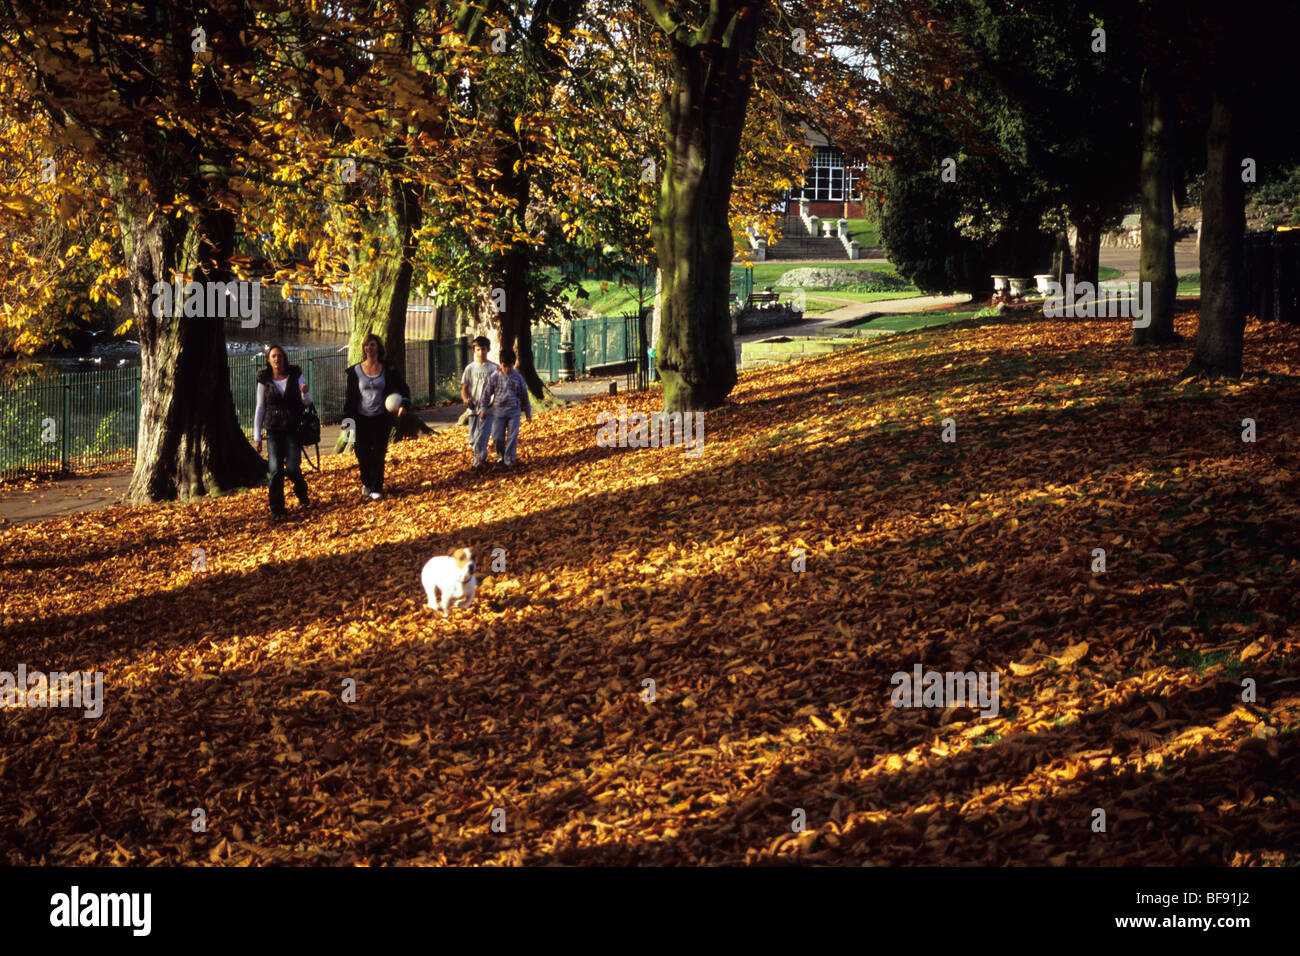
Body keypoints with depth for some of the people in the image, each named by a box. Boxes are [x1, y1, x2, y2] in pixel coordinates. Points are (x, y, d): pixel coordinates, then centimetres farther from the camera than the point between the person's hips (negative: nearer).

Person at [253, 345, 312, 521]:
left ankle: (302, 495, 21)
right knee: (276, 471, -4)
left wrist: (305, 394, -19)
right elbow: (260, 409, 7)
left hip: (293, 429, -1)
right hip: (274, 430, 1)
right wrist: (256, 436, 4)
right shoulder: (264, 381, 2)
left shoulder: (295, 376, 1)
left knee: (292, 468, -9)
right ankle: (276, 510, 4)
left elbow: (307, 403, 5)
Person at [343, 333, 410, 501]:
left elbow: (403, 388, 9)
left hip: (381, 418, -1)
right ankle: (366, 483, 28)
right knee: (363, 454, 4)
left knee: (378, 455, -5)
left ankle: (376, 489, 4)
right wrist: (347, 418, -1)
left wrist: (404, 405, -9)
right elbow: (350, 396, 5)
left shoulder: (388, 369, 1)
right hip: (362, 418, 1)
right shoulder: (355, 371, 2)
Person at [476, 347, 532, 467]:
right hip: (498, 411, 0)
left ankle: (509, 459, 7)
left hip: (514, 411, 0)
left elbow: (524, 396, 8)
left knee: (512, 437, -2)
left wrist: (528, 412, 12)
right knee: (498, 437, 2)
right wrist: (483, 408, 3)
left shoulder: (518, 378, -1)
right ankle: (502, 456, 24)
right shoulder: (494, 376, -2)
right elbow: (487, 393, 5)